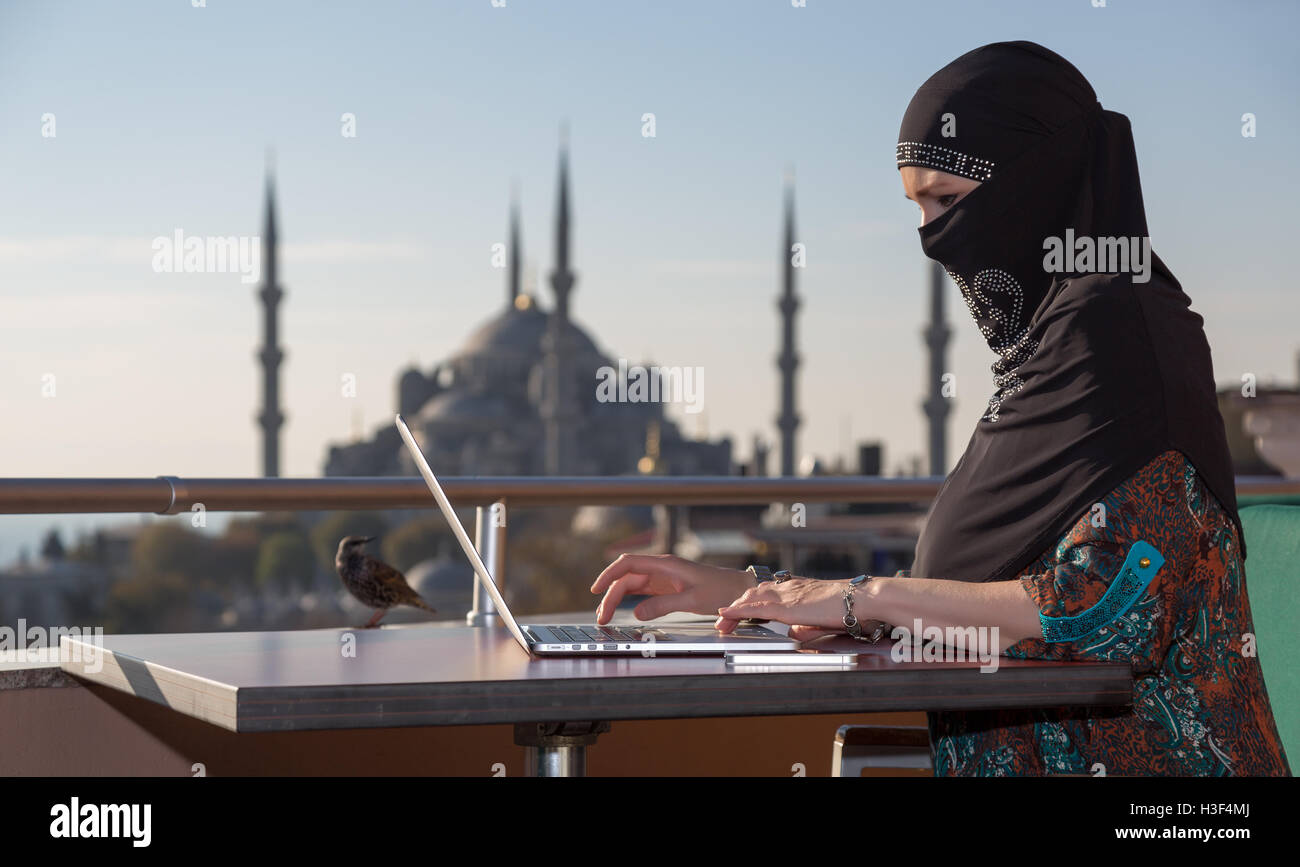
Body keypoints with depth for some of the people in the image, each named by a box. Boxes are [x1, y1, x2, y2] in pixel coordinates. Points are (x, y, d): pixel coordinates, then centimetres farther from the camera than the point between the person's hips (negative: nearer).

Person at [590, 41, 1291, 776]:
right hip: (1038, 745, 8)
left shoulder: (1110, 327, -11)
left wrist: (867, 595, -11)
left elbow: (1101, 605, -19)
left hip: (1125, 753, -8)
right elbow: (959, 594, 18)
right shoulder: (1047, 336, 16)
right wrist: (742, 591, 12)